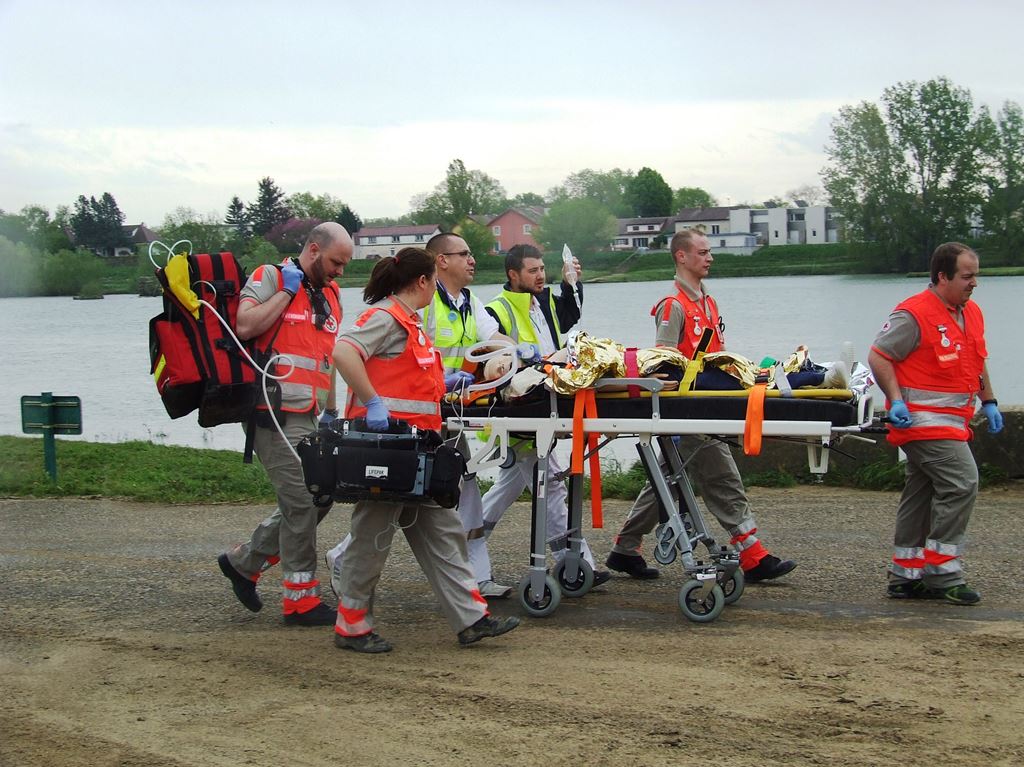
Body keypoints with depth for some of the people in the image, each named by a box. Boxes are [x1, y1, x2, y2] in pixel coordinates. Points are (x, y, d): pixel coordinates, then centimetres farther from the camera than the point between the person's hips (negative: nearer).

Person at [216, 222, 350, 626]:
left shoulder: (331, 294, 19)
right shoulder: (270, 277, -4)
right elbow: (244, 326, -19)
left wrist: (331, 412, 21)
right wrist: (286, 291, -13)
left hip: (309, 418, 8)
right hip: (275, 413, -8)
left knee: (319, 498, 9)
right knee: (302, 502, -8)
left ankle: (244, 561, 24)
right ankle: (301, 600, 2)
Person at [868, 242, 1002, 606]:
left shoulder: (972, 313, 14)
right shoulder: (914, 314, -14)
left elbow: (977, 362, 27)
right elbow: (878, 357, -13)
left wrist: (989, 402, 20)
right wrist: (895, 399, -21)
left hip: (952, 421, 9)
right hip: (924, 420, -9)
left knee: (922, 496, 12)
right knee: (961, 483, -17)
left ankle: (906, 576, 18)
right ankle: (942, 574, -12)